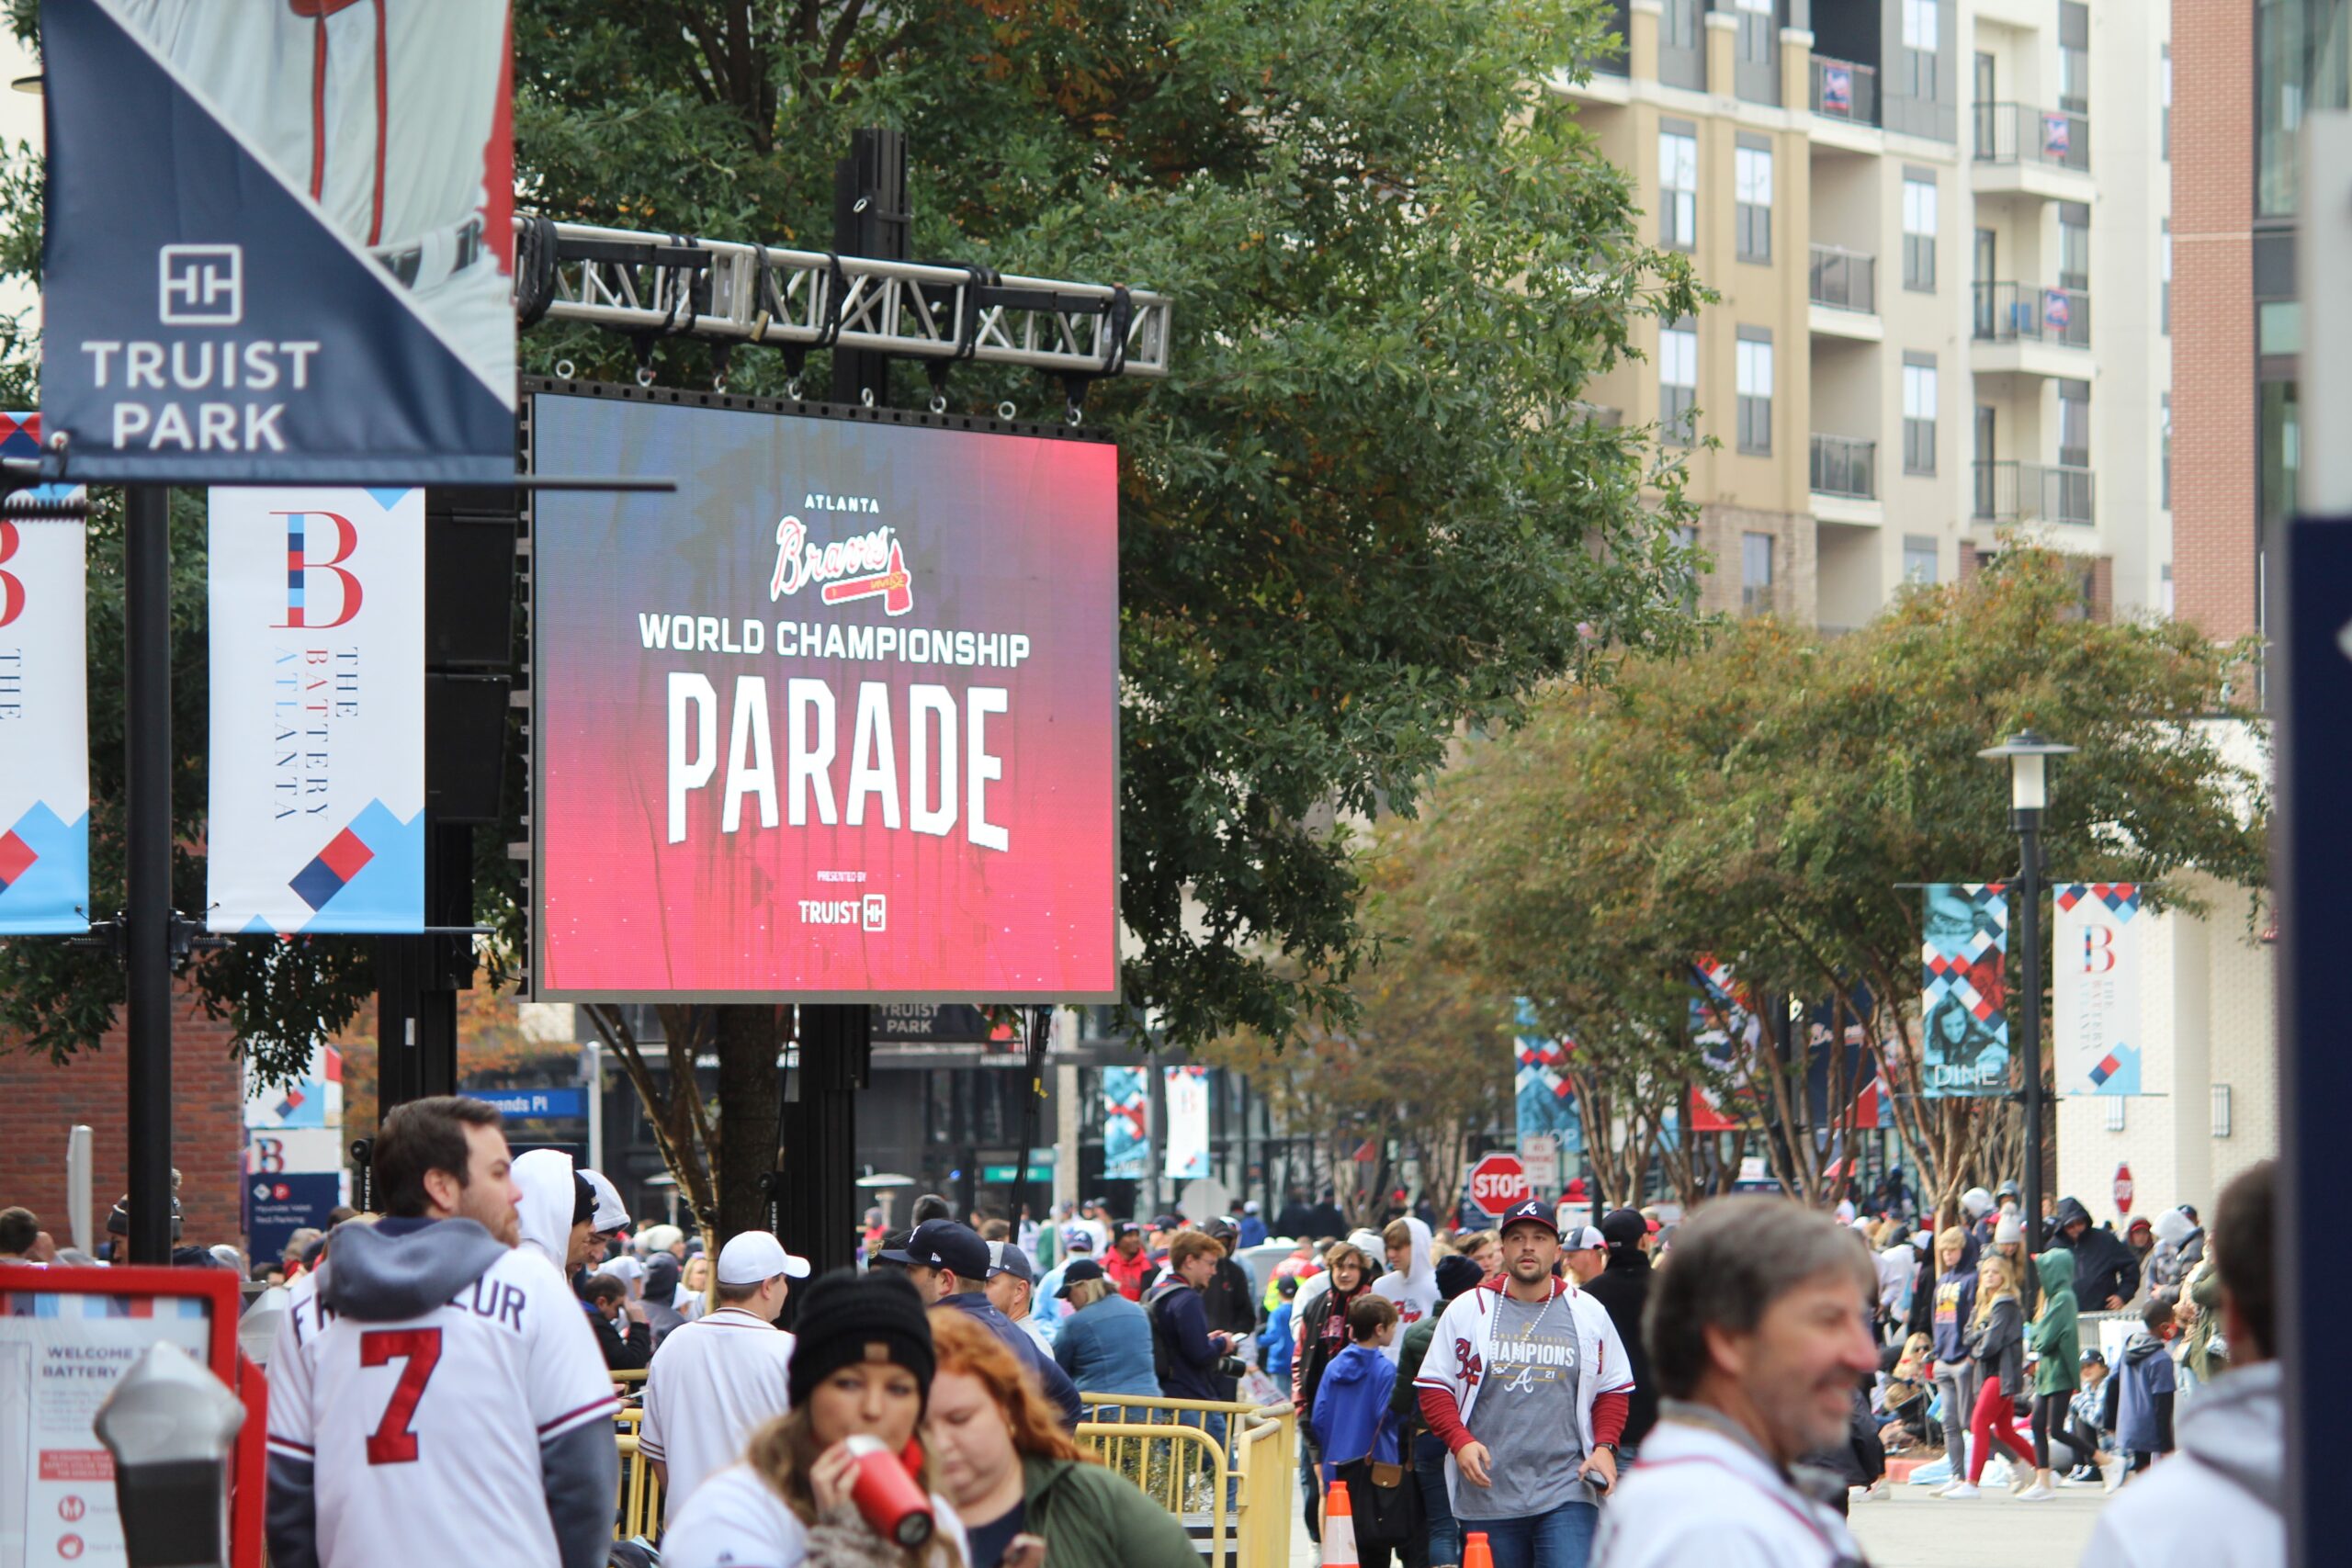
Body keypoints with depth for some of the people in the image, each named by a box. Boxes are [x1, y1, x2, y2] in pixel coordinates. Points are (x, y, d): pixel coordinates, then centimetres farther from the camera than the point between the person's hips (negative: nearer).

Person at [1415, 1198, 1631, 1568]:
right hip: (1487, 1493, 1)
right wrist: (1460, 1441, -10)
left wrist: (1604, 1445, -1)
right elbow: (1434, 1386, 7)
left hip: (1566, 1494, -1)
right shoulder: (1468, 1309, 6)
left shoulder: (1588, 1312, 9)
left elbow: (1613, 1390, 17)